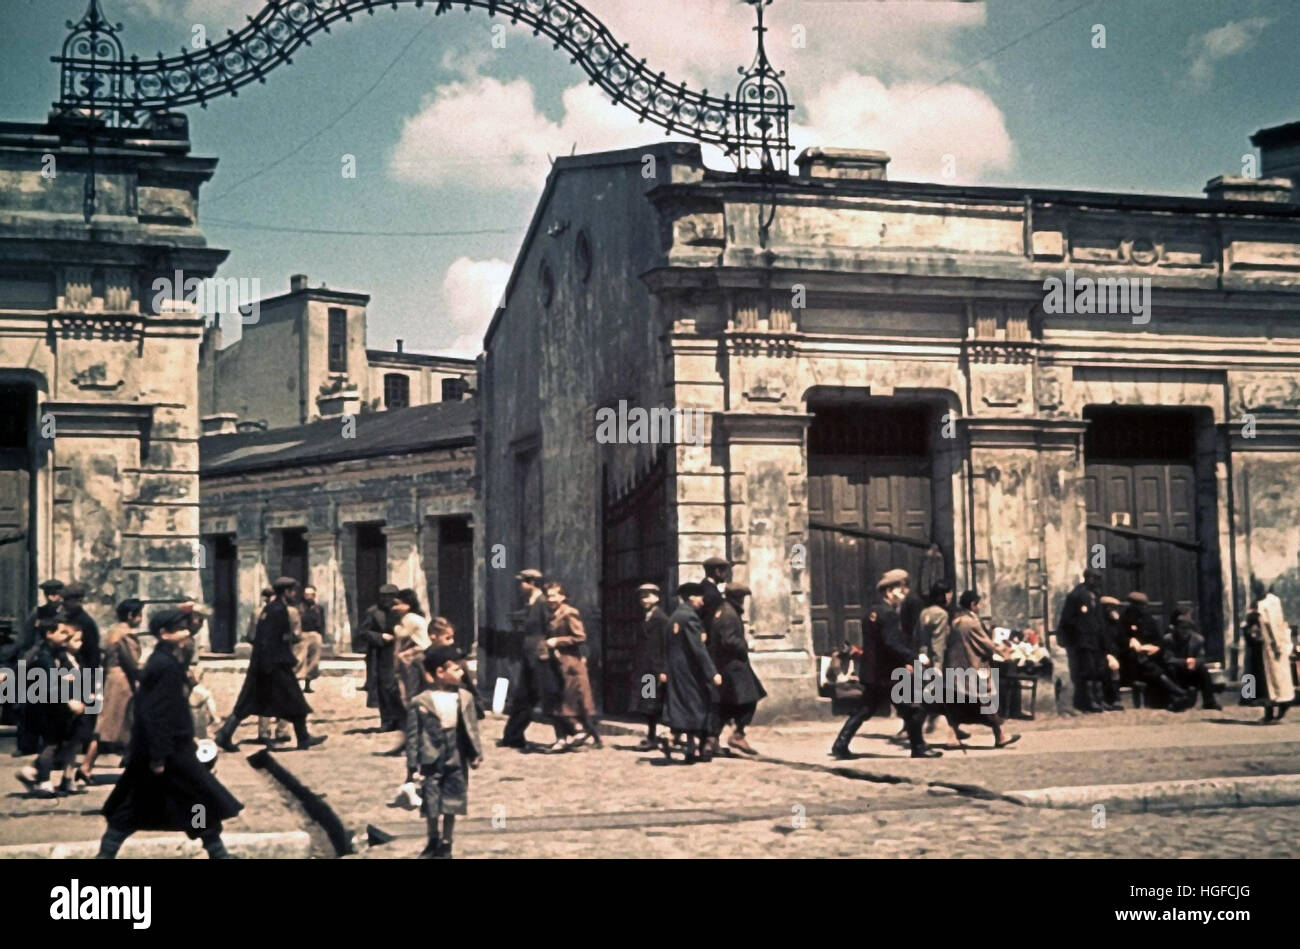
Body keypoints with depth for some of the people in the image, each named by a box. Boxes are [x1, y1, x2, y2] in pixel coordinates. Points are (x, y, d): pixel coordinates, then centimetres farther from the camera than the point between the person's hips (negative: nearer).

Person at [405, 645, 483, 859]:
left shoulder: (464, 698, -2)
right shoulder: (420, 702, -13)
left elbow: (471, 728, 4)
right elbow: (413, 736, -8)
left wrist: (476, 753, -1)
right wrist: (412, 766, -8)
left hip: (456, 761, 2)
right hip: (431, 762, -2)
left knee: (451, 805, 9)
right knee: (431, 806, 9)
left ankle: (446, 844, 25)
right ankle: (433, 841, 31)